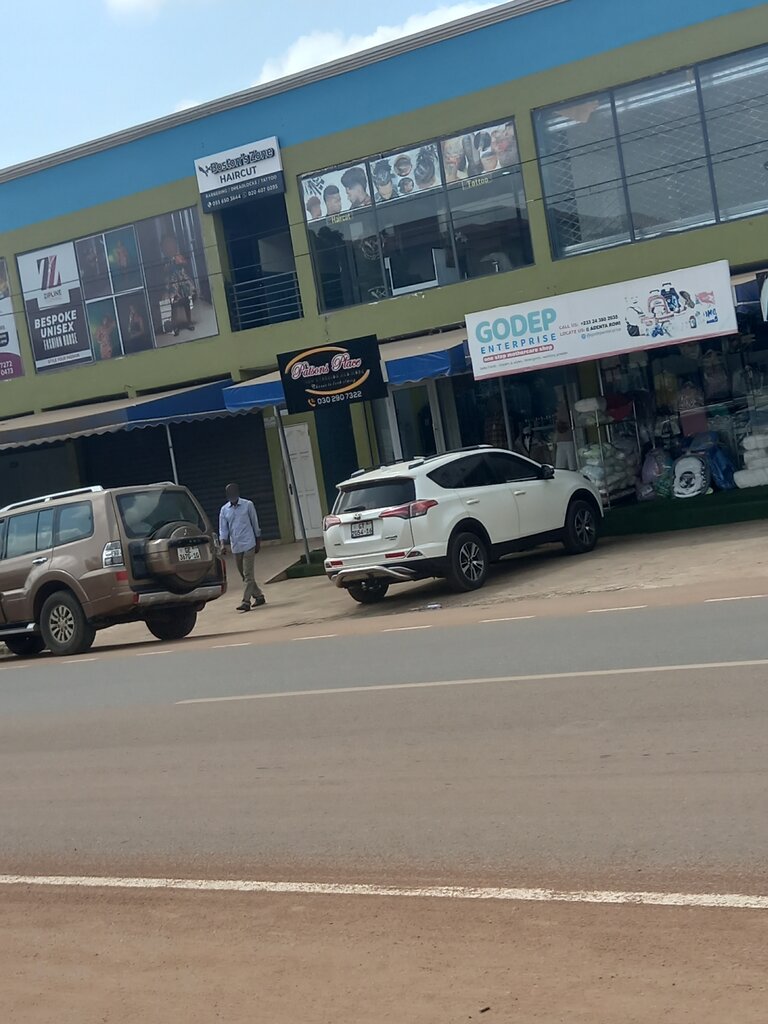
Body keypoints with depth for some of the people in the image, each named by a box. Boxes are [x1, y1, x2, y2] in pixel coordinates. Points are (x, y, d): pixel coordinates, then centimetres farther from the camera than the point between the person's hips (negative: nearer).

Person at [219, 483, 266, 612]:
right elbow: (223, 529, 5)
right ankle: (259, 596, 23)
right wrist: (223, 544, -10)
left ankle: (246, 601, -11)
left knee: (248, 574, -9)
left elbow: (255, 523, 4)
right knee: (244, 575, 11)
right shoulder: (224, 510, 5)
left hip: (248, 544, -4)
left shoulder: (248, 505, -2)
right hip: (235, 547, 4)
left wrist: (258, 542, 6)